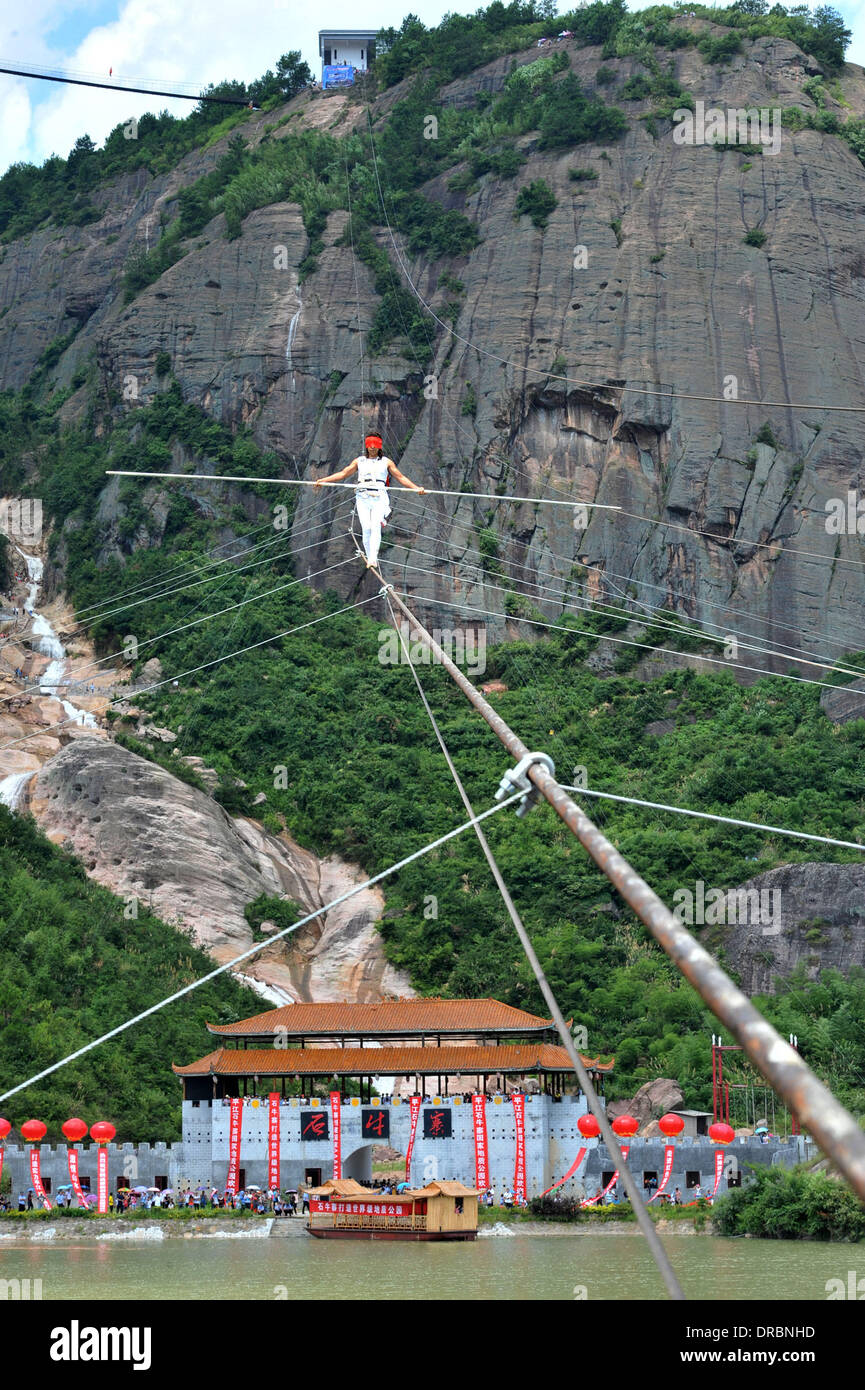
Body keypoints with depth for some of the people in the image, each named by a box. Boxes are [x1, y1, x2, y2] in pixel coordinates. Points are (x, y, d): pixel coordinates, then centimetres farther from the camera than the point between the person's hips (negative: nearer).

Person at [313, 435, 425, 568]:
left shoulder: (386, 462, 17)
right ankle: (369, 557, -7)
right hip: (363, 498, 2)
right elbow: (342, 474, 19)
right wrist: (322, 481, 11)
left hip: (379, 498, -2)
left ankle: (373, 559, -31)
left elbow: (401, 478, 19)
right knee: (366, 528, -15)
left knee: (376, 527, -21)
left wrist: (416, 488, 9)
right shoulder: (359, 461, 20)